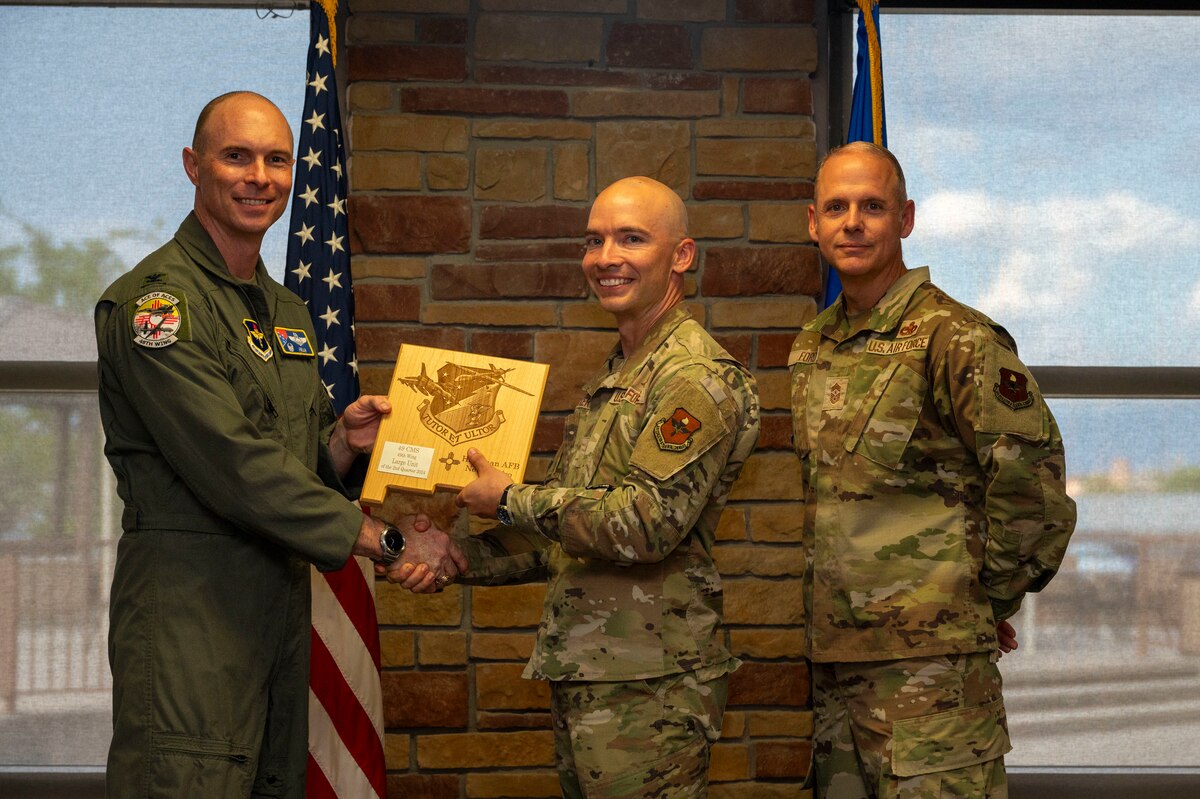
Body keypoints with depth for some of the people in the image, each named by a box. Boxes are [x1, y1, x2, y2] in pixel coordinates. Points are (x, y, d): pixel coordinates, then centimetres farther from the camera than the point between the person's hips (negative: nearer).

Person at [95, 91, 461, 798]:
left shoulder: (289, 311, 19)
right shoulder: (154, 300, -9)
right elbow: (233, 463, -19)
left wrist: (343, 443, 1)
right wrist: (381, 540, -17)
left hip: (282, 599, 8)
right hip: (189, 604, -8)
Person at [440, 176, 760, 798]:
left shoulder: (697, 376, -13)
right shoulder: (613, 379, 17)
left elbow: (648, 523, -23)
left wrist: (508, 501, -12)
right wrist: (458, 557, 4)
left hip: (645, 689, -9)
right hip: (580, 677, 9)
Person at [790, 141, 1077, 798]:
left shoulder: (953, 337, -10)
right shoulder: (810, 347, 13)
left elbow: (1030, 480, -13)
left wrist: (989, 600, -4)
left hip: (929, 661, -7)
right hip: (831, 657, 7)